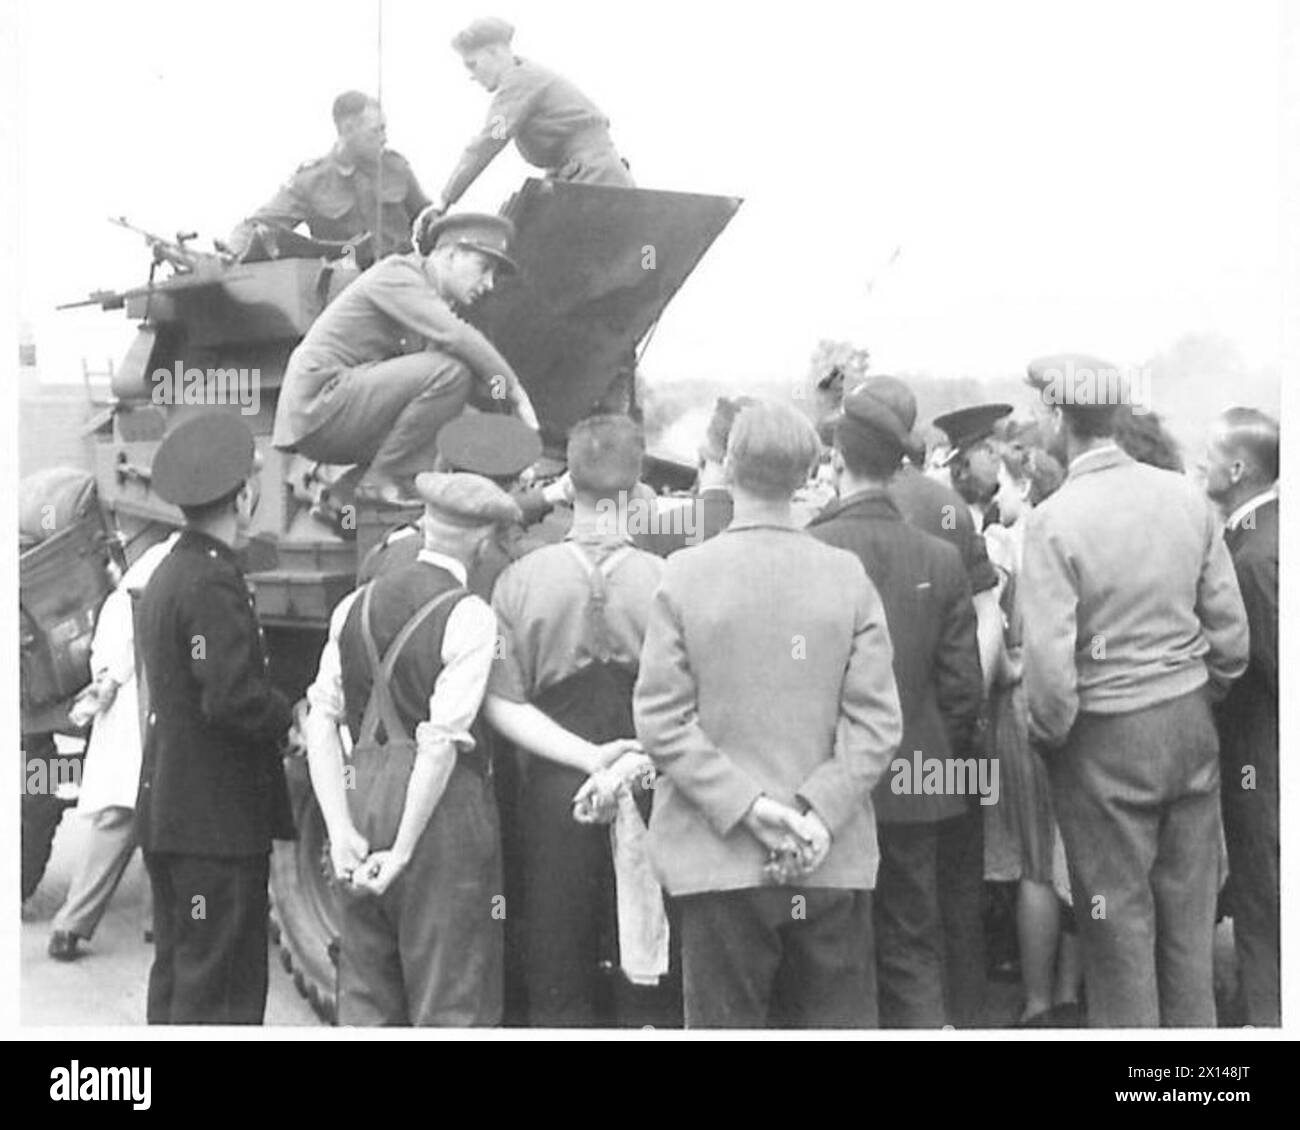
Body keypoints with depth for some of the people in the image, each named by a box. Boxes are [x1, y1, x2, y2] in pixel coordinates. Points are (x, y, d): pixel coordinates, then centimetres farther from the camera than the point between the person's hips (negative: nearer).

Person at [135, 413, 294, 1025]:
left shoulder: (167, 573, 13)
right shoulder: (214, 581, -18)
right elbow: (234, 699, -25)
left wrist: (280, 714, 9)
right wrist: (294, 716, -8)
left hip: (169, 810, 10)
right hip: (218, 819, -10)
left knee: (177, 973, 16)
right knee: (222, 990, -3)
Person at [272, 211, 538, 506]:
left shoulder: (433, 300, 19)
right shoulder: (397, 274, -11)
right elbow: (456, 338, -26)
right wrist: (517, 393, -20)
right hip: (319, 405, -10)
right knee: (449, 371, -22)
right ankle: (382, 480, -12)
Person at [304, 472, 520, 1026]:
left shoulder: (357, 605, 10)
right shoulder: (470, 616, -8)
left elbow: (322, 720, 4)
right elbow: (441, 741, -15)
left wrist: (340, 829, -1)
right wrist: (403, 850, -12)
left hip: (361, 793, 6)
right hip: (444, 811, -6)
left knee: (364, 995, 13)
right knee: (451, 1000, 3)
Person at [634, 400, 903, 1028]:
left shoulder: (685, 575, -6)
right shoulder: (848, 576, -2)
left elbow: (661, 722, -9)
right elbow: (878, 723, -6)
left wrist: (747, 803, -9)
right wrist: (819, 813, -9)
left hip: (719, 858, -2)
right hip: (834, 861, 2)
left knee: (729, 1022, 6)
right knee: (836, 1020, 12)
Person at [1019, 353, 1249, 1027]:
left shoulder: (1055, 520, -16)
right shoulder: (1186, 498, -1)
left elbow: (1049, 661, -18)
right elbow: (1230, 626, 3)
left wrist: (1048, 733, -2)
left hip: (1108, 741, -5)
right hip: (1191, 725, 5)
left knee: (1119, 920, 8)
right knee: (1188, 909, 16)